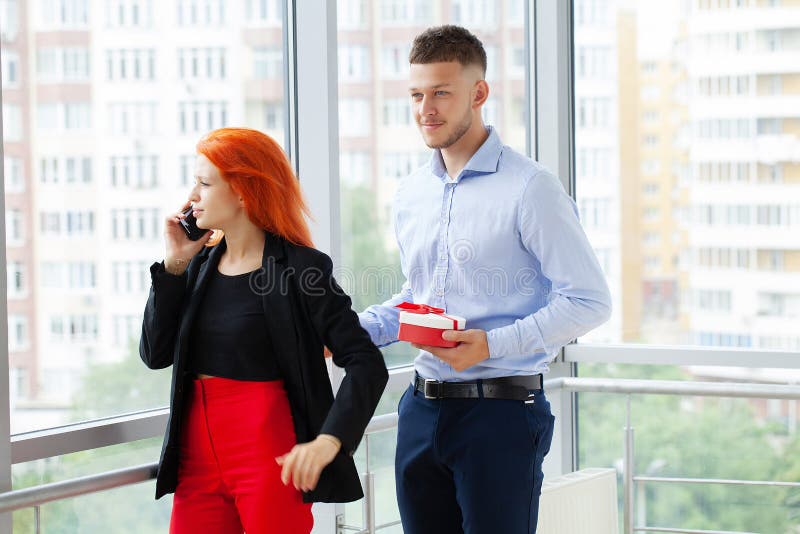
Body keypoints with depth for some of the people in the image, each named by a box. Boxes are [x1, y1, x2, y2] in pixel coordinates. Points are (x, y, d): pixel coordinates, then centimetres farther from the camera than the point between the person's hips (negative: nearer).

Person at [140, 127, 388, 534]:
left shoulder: (300, 268, -8)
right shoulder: (201, 265, 10)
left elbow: (366, 364, -13)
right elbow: (155, 355, 6)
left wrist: (328, 441, -26)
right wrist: (174, 264, 0)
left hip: (269, 455, -5)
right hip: (198, 451, 6)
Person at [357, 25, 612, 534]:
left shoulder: (529, 187, -9)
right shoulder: (411, 193, 13)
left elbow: (590, 300, -12)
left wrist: (493, 344, -20)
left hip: (501, 411, -6)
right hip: (423, 410, 7)